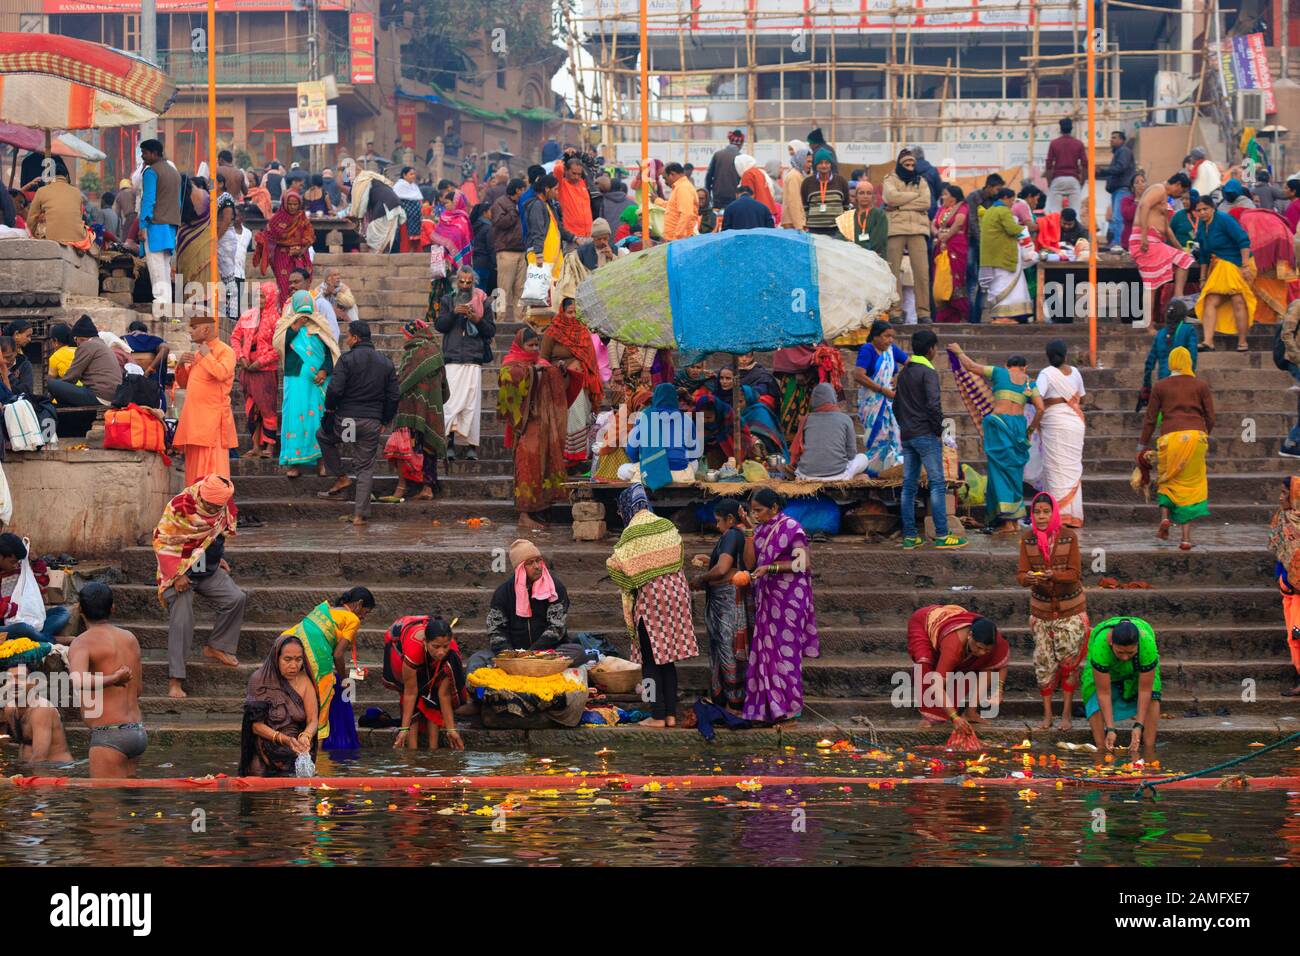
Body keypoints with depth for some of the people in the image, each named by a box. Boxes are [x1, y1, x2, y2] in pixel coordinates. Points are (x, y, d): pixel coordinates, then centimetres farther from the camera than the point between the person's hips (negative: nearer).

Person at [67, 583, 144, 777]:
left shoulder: (83, 642, -8)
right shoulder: (130, 638, 13)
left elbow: (78, 680, -29)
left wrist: (112, 679, -16)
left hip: (109, 734, -8)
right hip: (138, 732, 8)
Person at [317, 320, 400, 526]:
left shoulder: (347, 360, -9)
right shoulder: (386, 363, 6)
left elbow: (334, 389, -16)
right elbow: (393, 397, 7)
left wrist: (330, 407, 4)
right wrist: (385, 421, 17)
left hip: (346, 419, -3)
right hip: (372, 424, 3)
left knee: (323, 436, 28)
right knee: (366, 468, 9)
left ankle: (341, 478, 22)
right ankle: (360, 514, 3)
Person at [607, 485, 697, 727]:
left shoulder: (631, 533, -13)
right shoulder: (667, 526, 6)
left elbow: (621, 568, -15)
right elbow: (678, 558, 12)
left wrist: (609, 561, 5)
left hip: (649, 595, -6)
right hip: (676, 591, 6)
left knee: (651, 660, 2)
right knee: (667, 658, 12)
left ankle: (658, 716, 1)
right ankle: (671, 714, 12)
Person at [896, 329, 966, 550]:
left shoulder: (903, 373, 15)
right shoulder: (928, 372, -11)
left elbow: (896, 406, 20)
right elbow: (933, 405, -20)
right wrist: (938, 431, -10)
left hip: (907, 436, 8)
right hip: (926, 435, -8)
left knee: (909, 485, 7)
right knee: (937, 484, -6)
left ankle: (909, 536, 7)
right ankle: (941, 536, -9)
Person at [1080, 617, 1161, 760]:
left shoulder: (1148, 645, -43)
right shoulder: (1100, 646, -45)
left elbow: (1144, 690, -34)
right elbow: (1104, 693, -38)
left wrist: (1139, 726, -37)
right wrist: (1110, 729, -39)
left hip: (1139, 665, 0)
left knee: (1151, 697, -19)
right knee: (1095, 700, -21)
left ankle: (1149, 752, -17)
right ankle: (1100, 747, -15)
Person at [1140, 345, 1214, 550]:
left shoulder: (1160, 386, 7)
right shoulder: (1200, 385, 8)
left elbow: (1150, 418, 7)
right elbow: (1210, 417, 8)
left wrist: (1142, 447, 13)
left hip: (1170, 437, 0)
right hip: (1195, 435, 0)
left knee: (1167, 479, 20)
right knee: (1191, 484, 6)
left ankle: (1165, 516, -6)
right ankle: (1186, 537, -1)